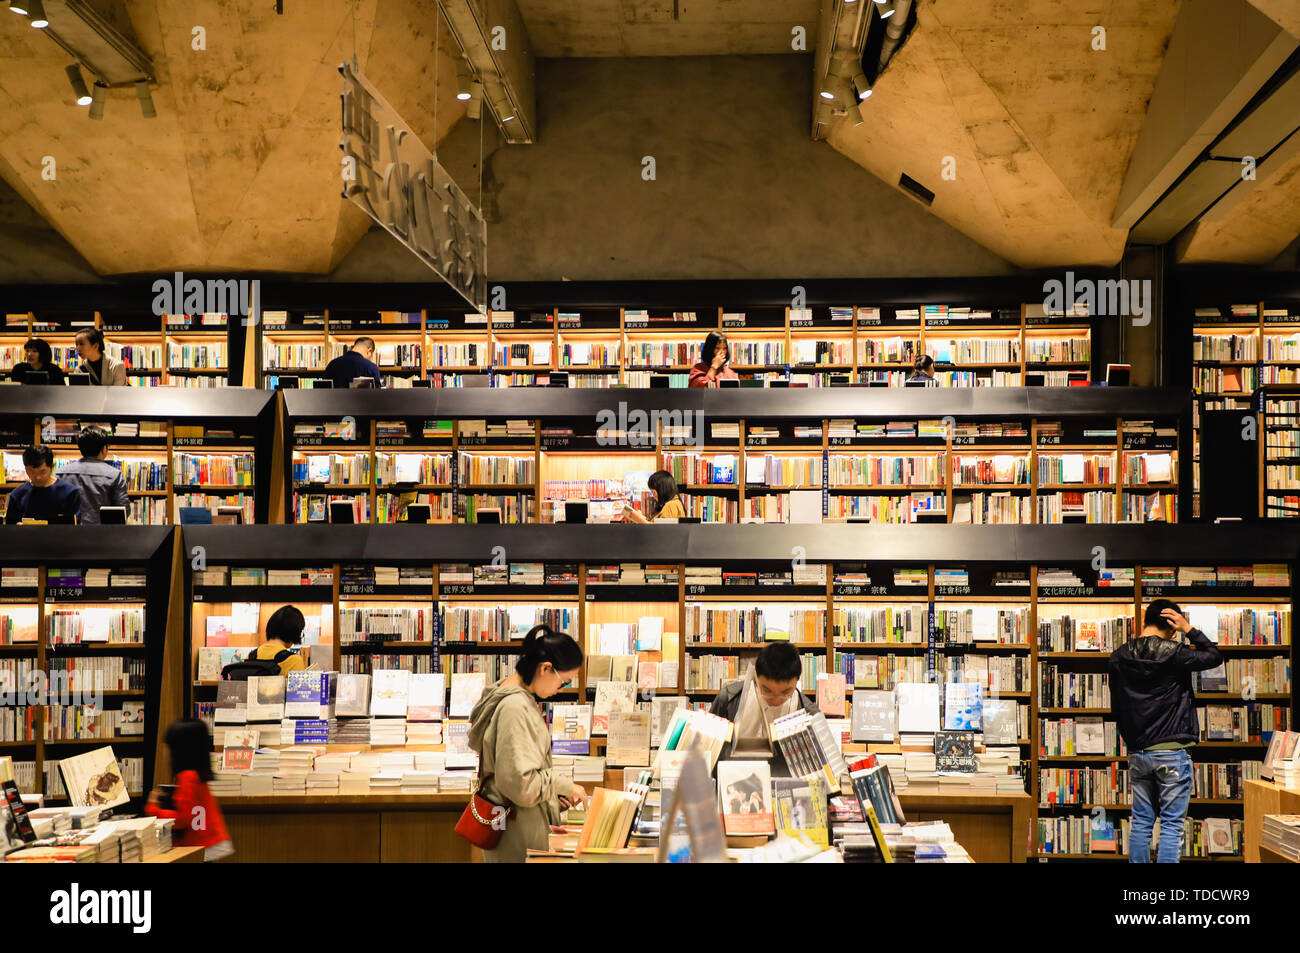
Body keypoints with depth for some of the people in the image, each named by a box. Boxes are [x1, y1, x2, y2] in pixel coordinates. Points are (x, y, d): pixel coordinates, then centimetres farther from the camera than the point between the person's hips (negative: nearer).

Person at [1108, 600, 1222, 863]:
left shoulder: (1118, 658, 3)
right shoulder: (1175, 653, -12)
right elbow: (1214, 657, 5)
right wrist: (1189, 630, 1)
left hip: (1137, 753, 5)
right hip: (1172, 752, -5)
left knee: (1141, 822, 12)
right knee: (1171, 825, 0)